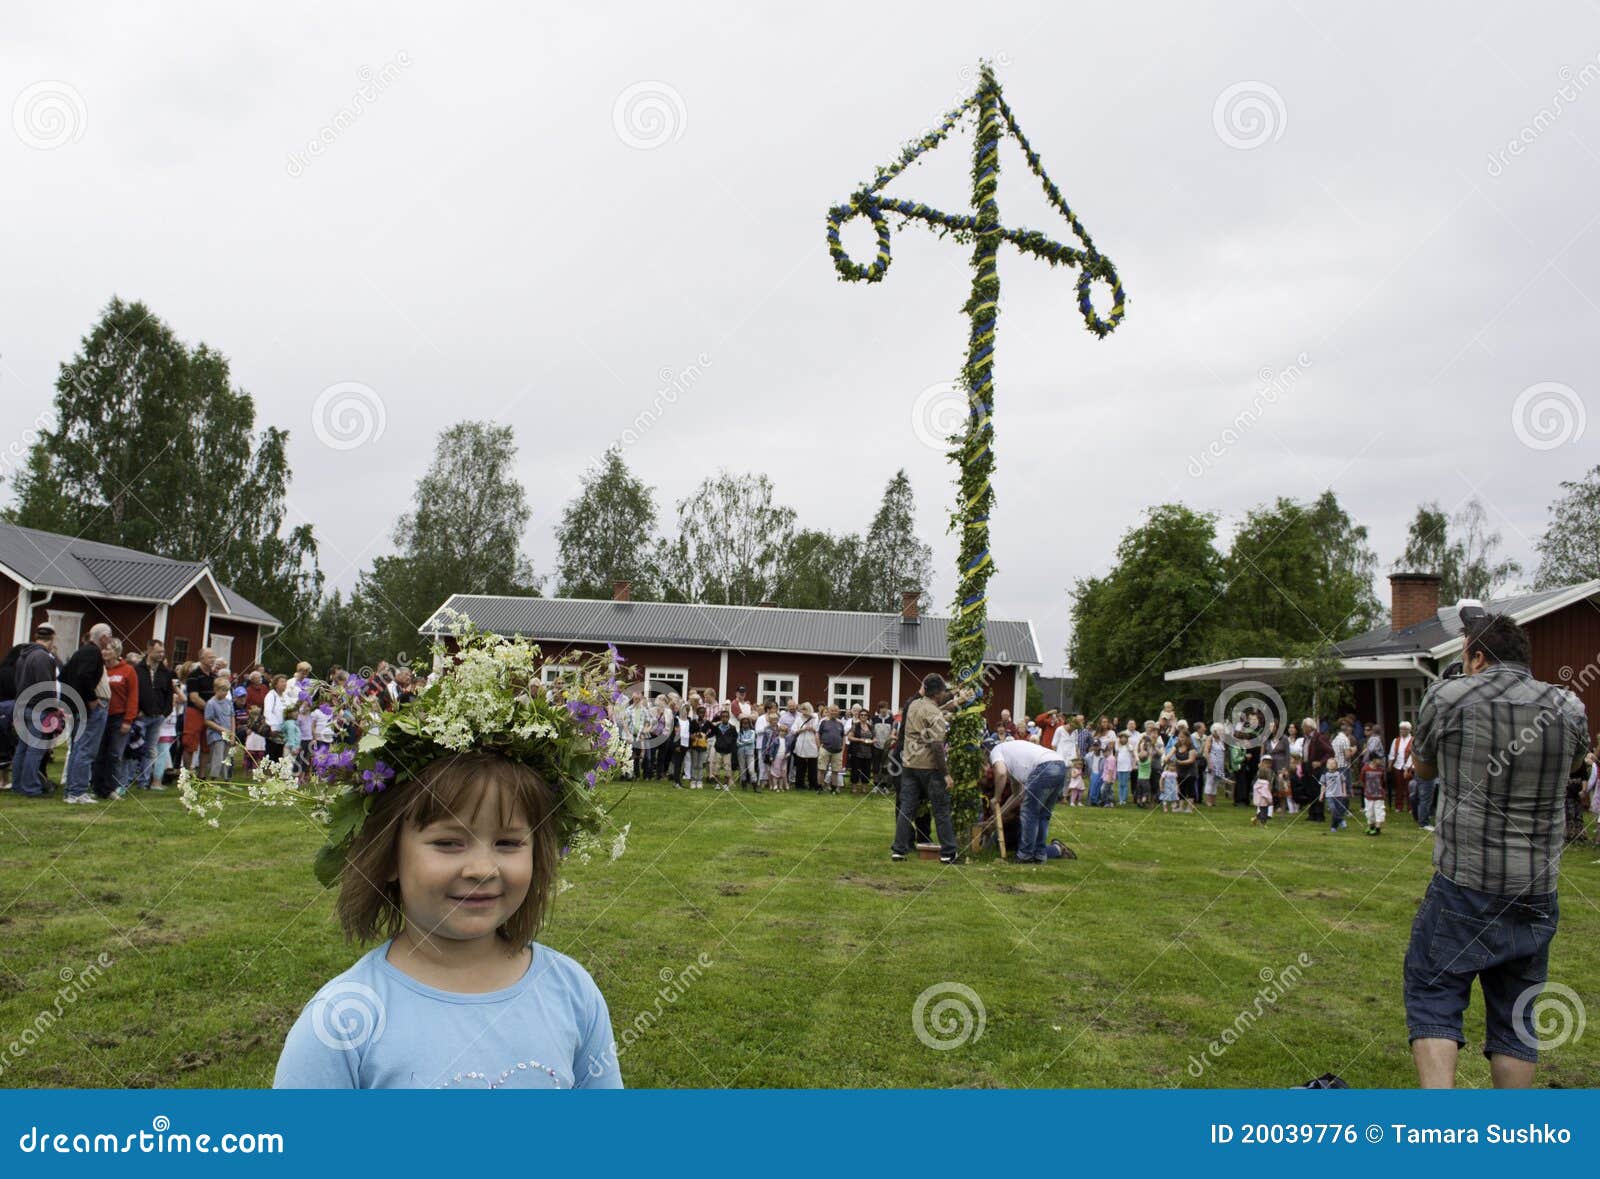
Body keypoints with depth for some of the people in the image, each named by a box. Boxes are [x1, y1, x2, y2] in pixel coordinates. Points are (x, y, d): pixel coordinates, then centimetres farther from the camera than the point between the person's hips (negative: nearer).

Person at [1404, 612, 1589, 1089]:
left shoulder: (1447, 697, -7)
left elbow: (1424, 768, 9)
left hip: (1464, 888, -4)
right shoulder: (1569, 708, 2)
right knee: (1516, 1014, 14)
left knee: (1433, 997, 4)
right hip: (1537, 894, 4)